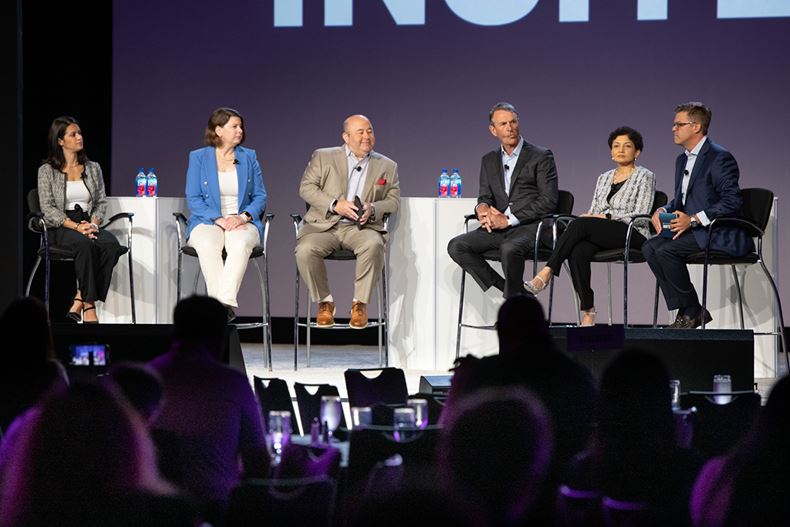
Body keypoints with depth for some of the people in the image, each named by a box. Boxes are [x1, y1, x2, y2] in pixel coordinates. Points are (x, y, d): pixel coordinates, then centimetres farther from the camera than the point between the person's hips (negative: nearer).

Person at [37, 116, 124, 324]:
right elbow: (48, 208, -3)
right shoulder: (47, 170, 6)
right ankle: (88, 306, -35)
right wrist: (76, 226, -17)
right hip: (60, 228, -4)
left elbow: (101, 202, 14)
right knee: (84, 244, -38)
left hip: (88, 224, 4)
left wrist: (93, 223, -8)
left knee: (112, 245, -31)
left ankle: (79, 301, -30)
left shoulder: (93, 168, 18)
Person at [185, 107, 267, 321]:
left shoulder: (249, 157, 13)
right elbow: (193, 199, 1)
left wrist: (244, 216, -11)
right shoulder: (198, 157, 7)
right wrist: (219, 219, -14)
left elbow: (260, 196, 9)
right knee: (208, 245, -37)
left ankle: (226, 302, -44)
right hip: (208, 221, -1)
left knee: (240, 244, -36)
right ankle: (222, 305, -38)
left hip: (242, 223, 1)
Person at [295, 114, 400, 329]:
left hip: (361, 227, 0)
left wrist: (373, 209, -11)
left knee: (373, 245, -35)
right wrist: (335, 205, -13)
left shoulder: (387, 166, 15)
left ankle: (360, 303, -17)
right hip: (324, 225, 0)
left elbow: (393, 200, 11)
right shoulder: (323, 157, 10)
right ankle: (324, 301, -7)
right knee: (305, 250, -31)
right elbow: (306, 188, 3)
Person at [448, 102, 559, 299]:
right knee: (457, 246, -17)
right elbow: (485, 196, 17)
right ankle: (507, 288, -13)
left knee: (509, 249, -38)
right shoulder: (489, 160, 19)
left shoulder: (541, 156, 1)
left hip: (530, 227, -6)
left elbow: (548, 201, -6)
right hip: (499, 229, 6)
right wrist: (482, 208, -11)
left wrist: (509, 219, -13)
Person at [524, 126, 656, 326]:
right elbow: (593, 212, 21)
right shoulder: (604, 178, 24)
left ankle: (546, 273, -35)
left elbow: (641, 216, -5)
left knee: (580, 225, -31)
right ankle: (587, 312, -33)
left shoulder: (645, 176, 5)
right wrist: (589, 215, -4)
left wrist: (607, 216, -13)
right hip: (599, 235, 5)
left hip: (633, 235, -5)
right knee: (578, 252, -32)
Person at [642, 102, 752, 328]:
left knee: (666, 249, -25)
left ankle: (692, 312, -12)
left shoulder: (719, 157, -12)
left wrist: (693, 220, -25)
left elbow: (732, 201, -19)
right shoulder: (682, 160, 18)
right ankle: (684, 311, -11)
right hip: (693, 231, 9)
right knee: (650, 248, -12)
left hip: (718, 234, -9)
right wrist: (662, 210, 1)